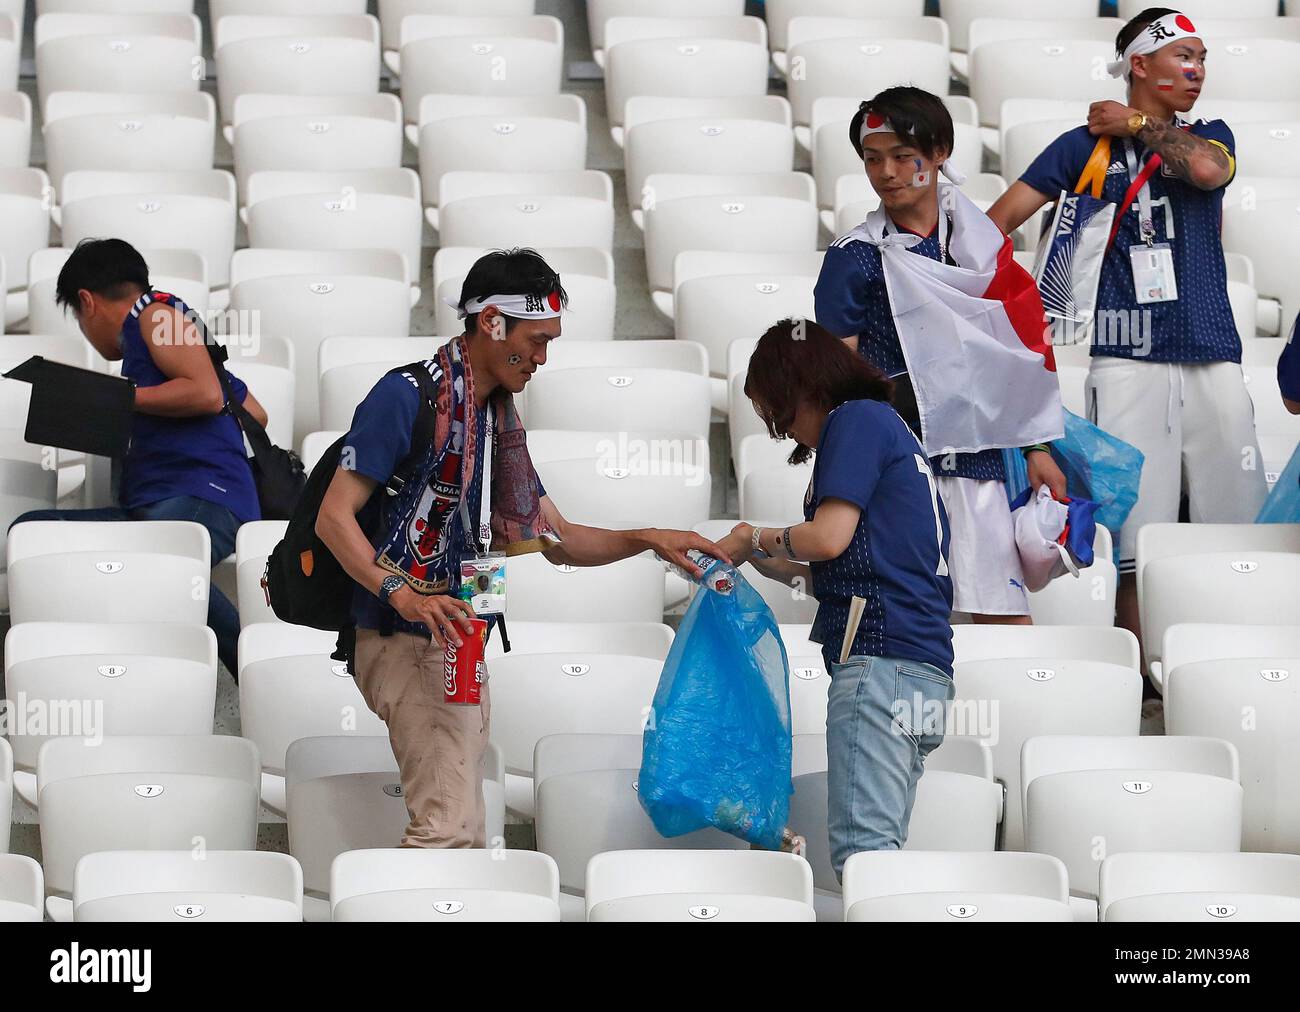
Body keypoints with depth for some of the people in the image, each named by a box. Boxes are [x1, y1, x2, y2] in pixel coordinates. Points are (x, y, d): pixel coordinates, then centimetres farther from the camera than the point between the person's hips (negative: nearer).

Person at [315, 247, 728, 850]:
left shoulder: (498, 419, 18)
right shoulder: (407, 395, -9)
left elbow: (558, 540, 22)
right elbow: (334, 517, -14)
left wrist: (649, 541, 6)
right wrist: (404, 594, -27)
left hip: (461, 650, 9)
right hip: (410, 643, -9)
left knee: (464, 840, 7)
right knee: (448, 826, -22)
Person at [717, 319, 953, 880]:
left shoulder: (856, 420, -1)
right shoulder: (889, 426, 27)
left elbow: (829, 537, -11)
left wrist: (755, 539, 6)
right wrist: (767, 564, 24)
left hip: (880, 655, -10)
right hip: (924, 668, 10)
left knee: (861, 846, -17)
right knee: (880, 848, 4)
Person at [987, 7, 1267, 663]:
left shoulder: (1210, 136, 17)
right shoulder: (1087, 146, 10)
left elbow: (1207, 169, -9)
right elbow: (997, 222, 7)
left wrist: (1140, 124, 4)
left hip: (1213, 356, 3)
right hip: (1127, 360, -3)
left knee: (1240, 529, -1)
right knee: (1133, 540, -8)